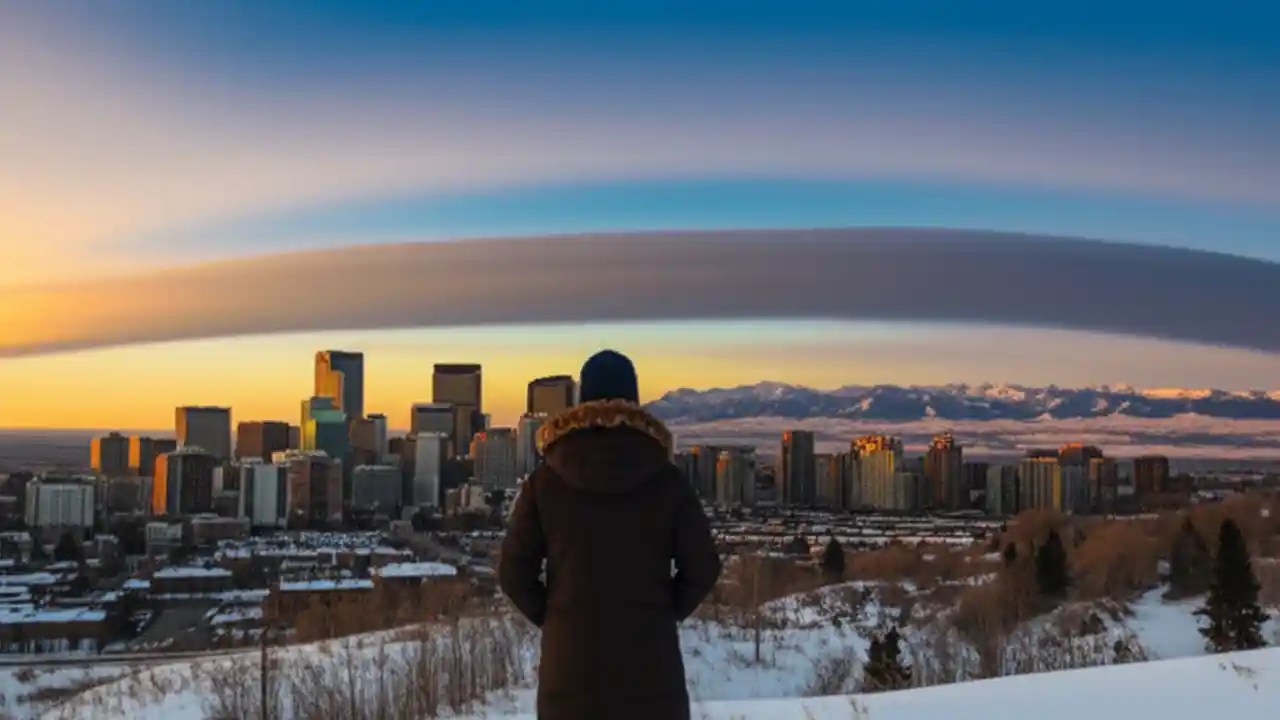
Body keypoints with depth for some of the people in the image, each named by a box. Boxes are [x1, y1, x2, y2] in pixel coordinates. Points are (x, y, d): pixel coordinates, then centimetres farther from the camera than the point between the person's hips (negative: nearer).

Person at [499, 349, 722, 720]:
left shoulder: (545, 481, -2)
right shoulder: (667, 480, -3)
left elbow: (513, 571, 0)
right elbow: (703, 567, -1)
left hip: (571, 658, 1)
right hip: (649, 659, -1)